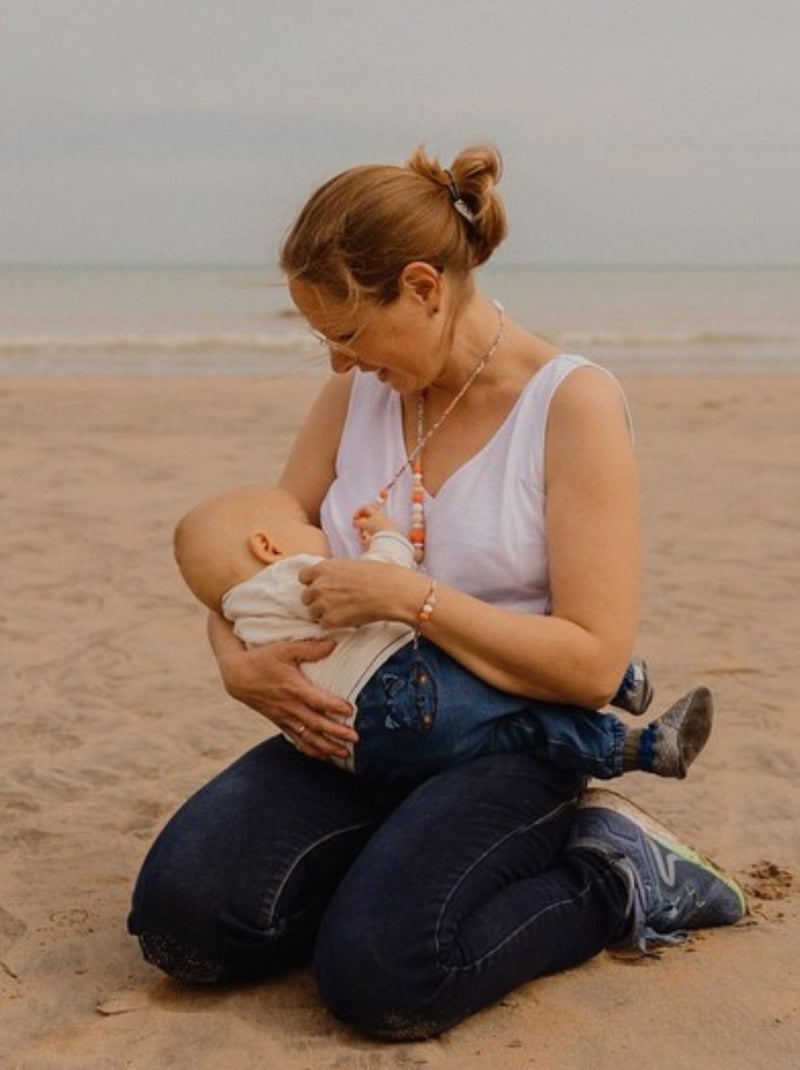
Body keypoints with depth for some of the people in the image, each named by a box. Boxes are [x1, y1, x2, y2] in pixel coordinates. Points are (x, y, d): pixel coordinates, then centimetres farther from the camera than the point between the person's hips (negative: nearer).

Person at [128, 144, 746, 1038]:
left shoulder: (573, 403, -11)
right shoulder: (356, 393, 5)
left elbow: (593, 664, -16)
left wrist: (406, 596, -22)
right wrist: (238, 659, -11)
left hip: (510, 747, -4)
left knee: (378, 975, -27)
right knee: (181, 915, -19)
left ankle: (615, 880, -2)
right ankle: (391, 867, 7)